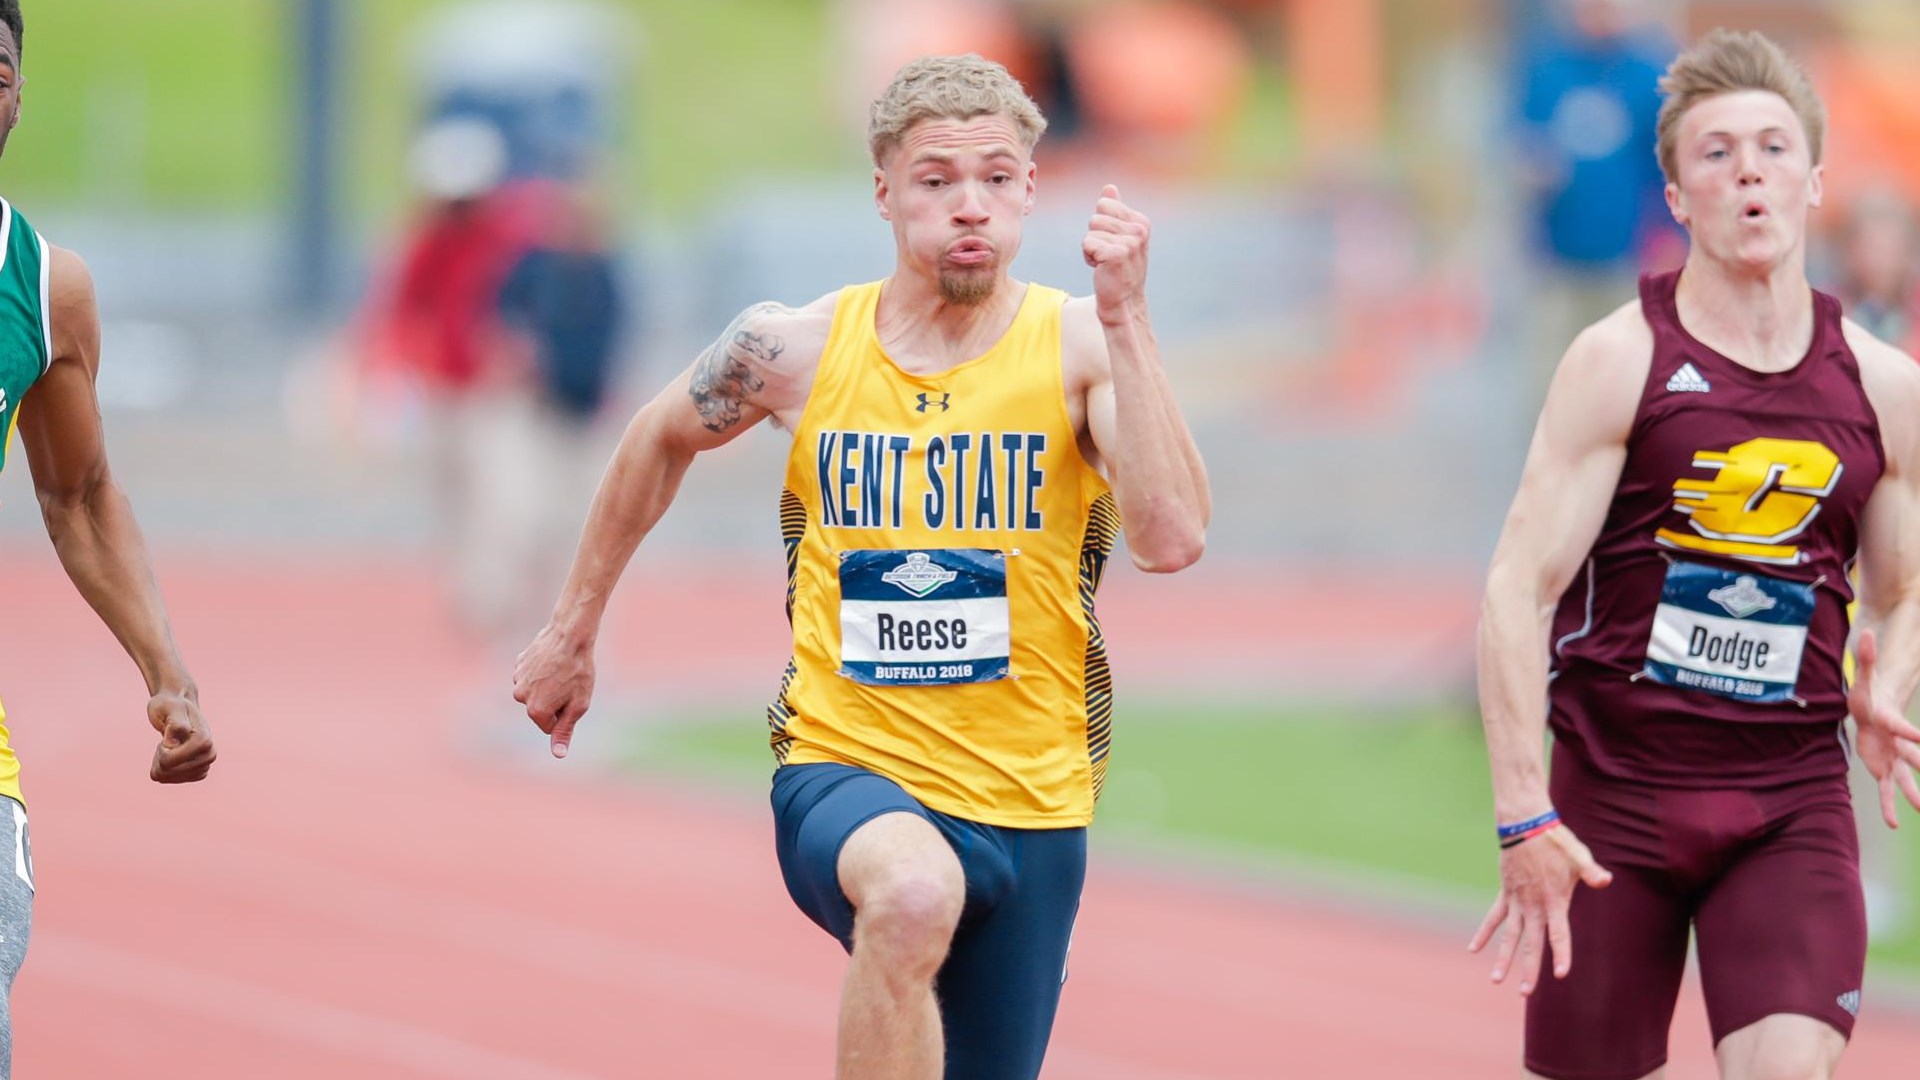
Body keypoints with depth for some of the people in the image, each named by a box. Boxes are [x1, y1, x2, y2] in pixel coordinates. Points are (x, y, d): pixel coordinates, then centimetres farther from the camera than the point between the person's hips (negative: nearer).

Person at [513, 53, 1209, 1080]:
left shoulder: (1079, 345, -8)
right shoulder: (796, 349, -3)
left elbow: (1171, 539, -23)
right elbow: (658, 443, 18)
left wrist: (1125, 320, -26)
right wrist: (573, 631, 24)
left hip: (1029, 808, 2)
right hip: (844, 776, -2)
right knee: (915, 891, -37)